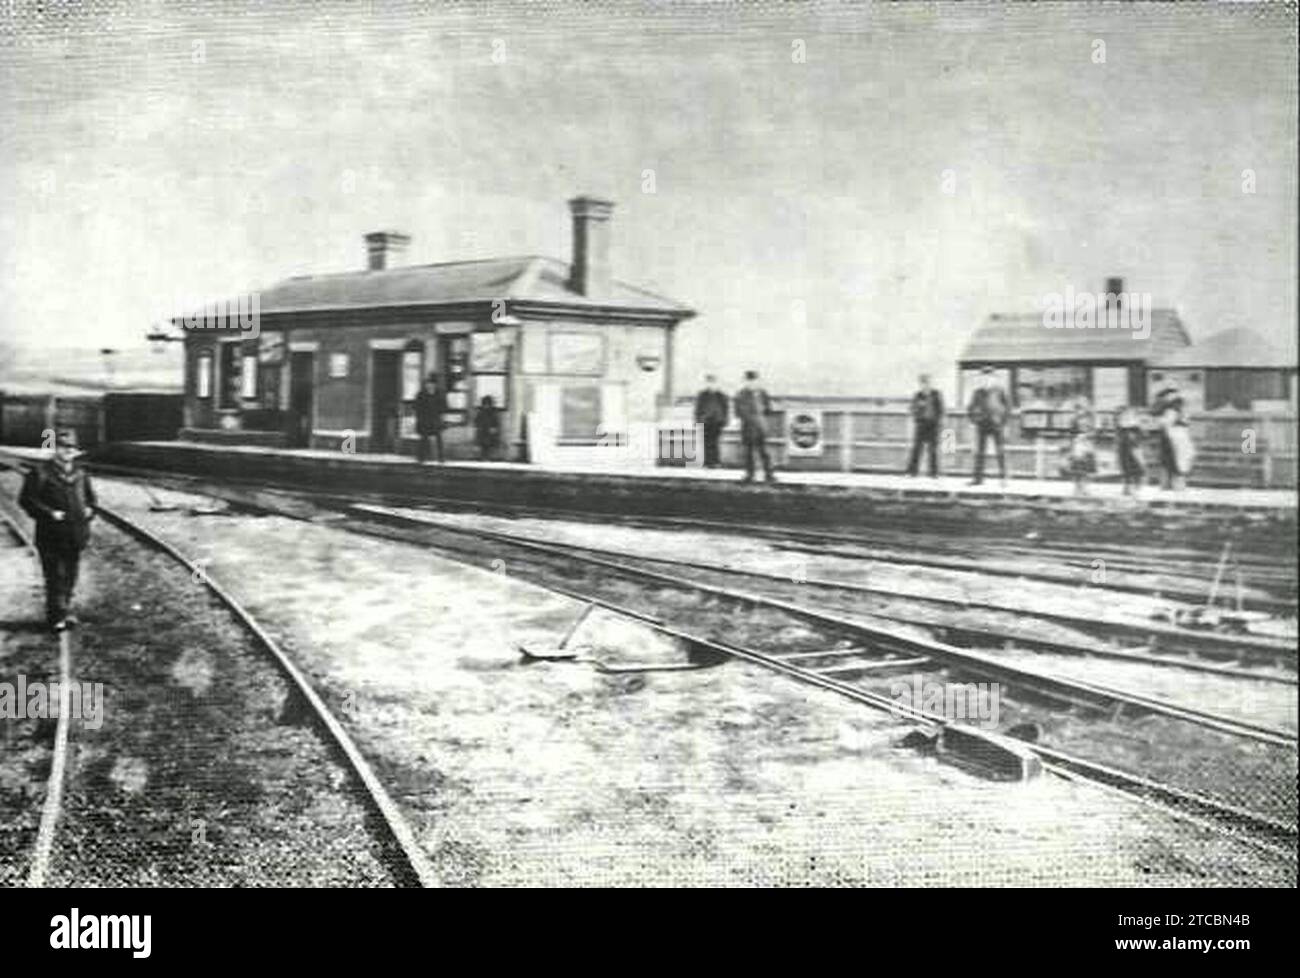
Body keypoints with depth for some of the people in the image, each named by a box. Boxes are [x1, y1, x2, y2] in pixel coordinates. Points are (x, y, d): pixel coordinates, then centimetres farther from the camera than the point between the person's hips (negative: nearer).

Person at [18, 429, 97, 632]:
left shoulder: (80, 473, 10)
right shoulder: (40, 473, -6)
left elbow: (90, 497, 24)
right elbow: (26, 500, -8)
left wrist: (89, 509, 3)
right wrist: (49, 513, -18)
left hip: (75, 535, 5)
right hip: (51, 537, -5)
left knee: (70, 577, 12)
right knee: (55, 576, -4)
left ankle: (64, 610, 26)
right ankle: (57, 615, 3)